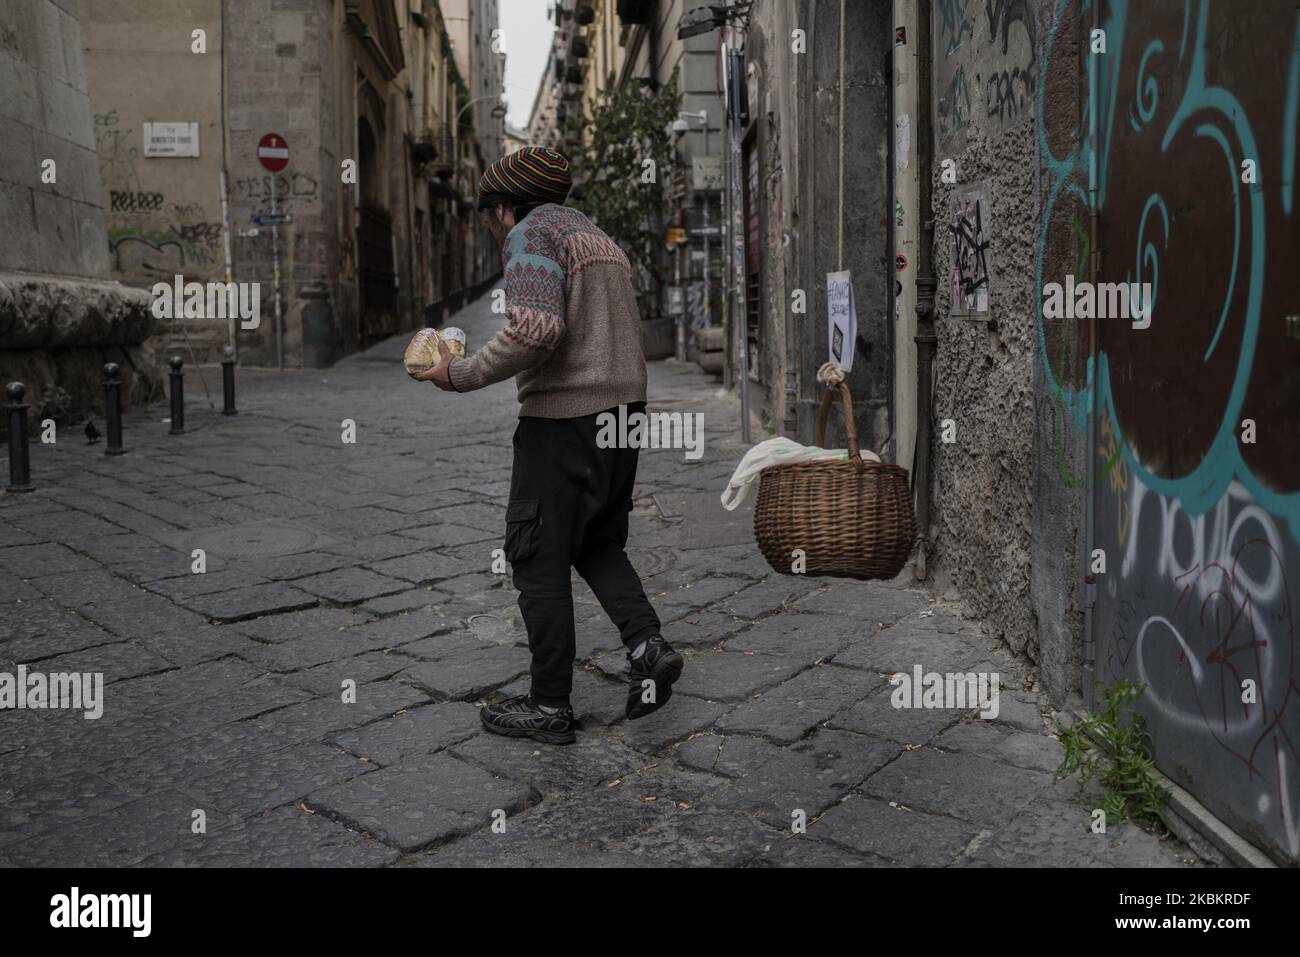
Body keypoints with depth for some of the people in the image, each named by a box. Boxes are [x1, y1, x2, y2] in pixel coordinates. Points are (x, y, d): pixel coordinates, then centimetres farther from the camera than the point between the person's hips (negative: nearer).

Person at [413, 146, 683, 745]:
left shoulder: (531, 231, -8)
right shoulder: (597, 237, 20)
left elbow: (535, 328, -24)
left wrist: (461, 375, -14)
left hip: (563, 420, -9)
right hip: (622, 410, 9)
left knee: (538, 556, 2)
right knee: (598, 544, 21)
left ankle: (550, 706, 8)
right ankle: (645, 643, 3)